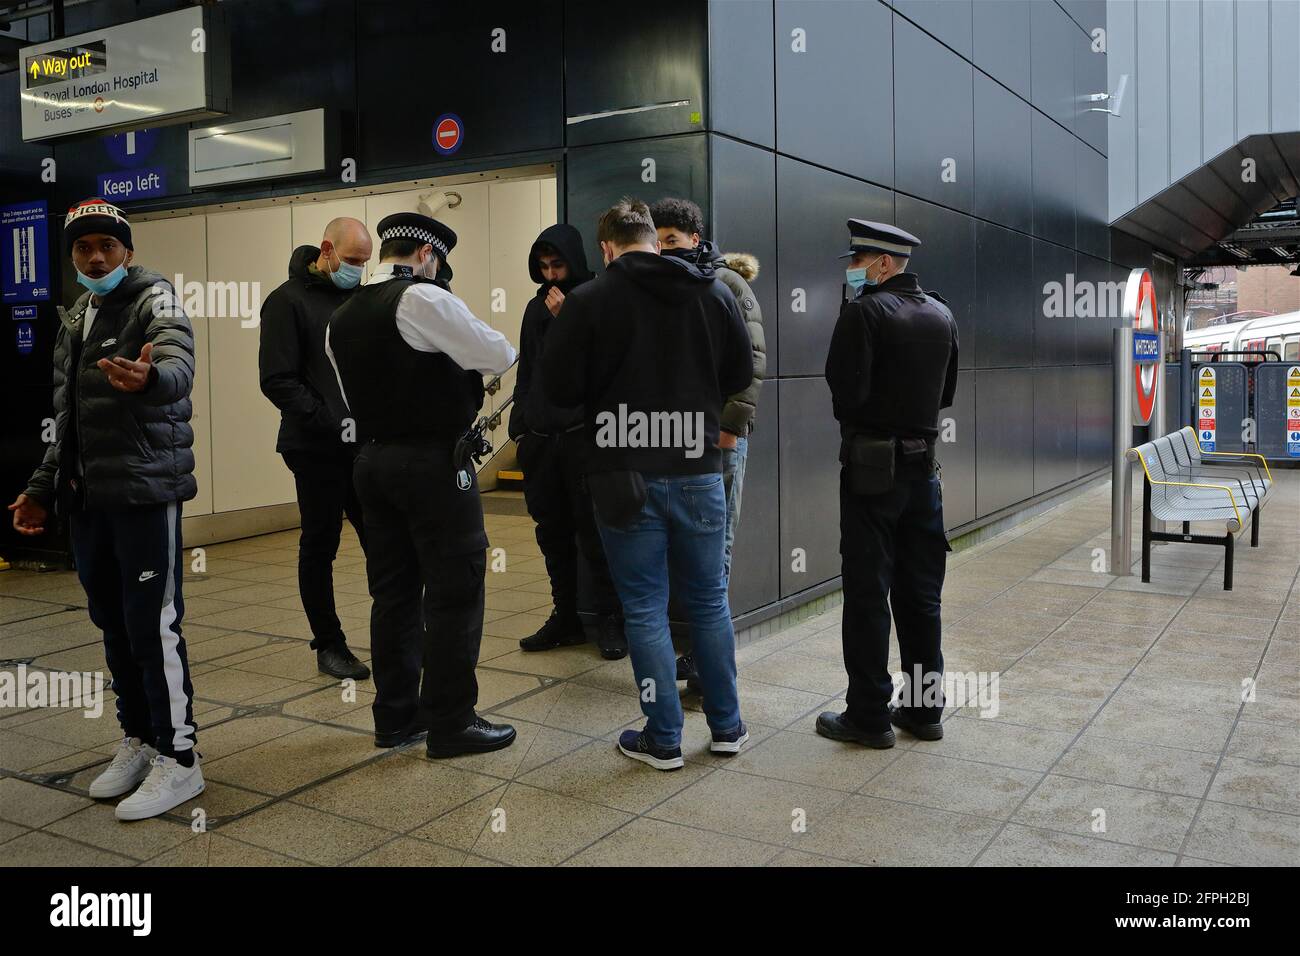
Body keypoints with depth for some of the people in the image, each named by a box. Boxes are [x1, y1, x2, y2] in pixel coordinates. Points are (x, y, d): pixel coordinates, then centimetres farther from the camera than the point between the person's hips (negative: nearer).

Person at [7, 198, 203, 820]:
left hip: (144, 493, -7)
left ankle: (178, 758, 4)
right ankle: (138, 741, 27)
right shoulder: (75, 321, 19)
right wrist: (43, 488, 20)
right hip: (87, 499, 7)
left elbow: (179, 362, -27)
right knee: (114, 626, 13)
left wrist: (149, 377, -50)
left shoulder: (153, 299, -5)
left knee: (153, 628, -6)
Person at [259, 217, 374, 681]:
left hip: (365, 446, 5)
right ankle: (329, 645, 17)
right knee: (319, 547, 6)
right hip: (317, 450, -5)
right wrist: (332, 425, -19)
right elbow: (278, 381, -12)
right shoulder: (288, 301, -5)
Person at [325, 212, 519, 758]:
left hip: (374, 461, 8)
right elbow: (499, 355, -11)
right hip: (434, 462, -8)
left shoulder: (341, 319, 13)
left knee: (394, 591, 13)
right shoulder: (421, 298, -12)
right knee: (454, 591, 0)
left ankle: (396, 717, 22)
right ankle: (450, 724, 6)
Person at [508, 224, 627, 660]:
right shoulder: (536, 307, 16)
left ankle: (610, 621, 7)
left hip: (584, 436, -6)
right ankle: (565, 617, 19)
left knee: (594, 534, -2)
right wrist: (520, 425, 13)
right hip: (541, 438, 6)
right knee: (553, 534, 9)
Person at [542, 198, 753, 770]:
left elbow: (560, 388, -7)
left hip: (624, 475, -3)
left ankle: (662, 739, 14)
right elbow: (741, 373, 9)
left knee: (645, 609, 7)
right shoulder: (713, 293, 1)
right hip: (698, 471, 3)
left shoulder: (588, 301, -9)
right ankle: (726, 727, 25)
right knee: (709, 600, 16)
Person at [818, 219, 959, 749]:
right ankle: (925, 706, 20)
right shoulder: (941, 315, 9)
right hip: (924, 463, 7)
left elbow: (845, 389, -17)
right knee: (920, 591, 12)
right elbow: (945, 393, 15)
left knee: (867, 592, 0)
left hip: (872, 466, -7)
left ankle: (868, 714, 7)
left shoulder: (865, 311, -14)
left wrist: (855, 420, 3)